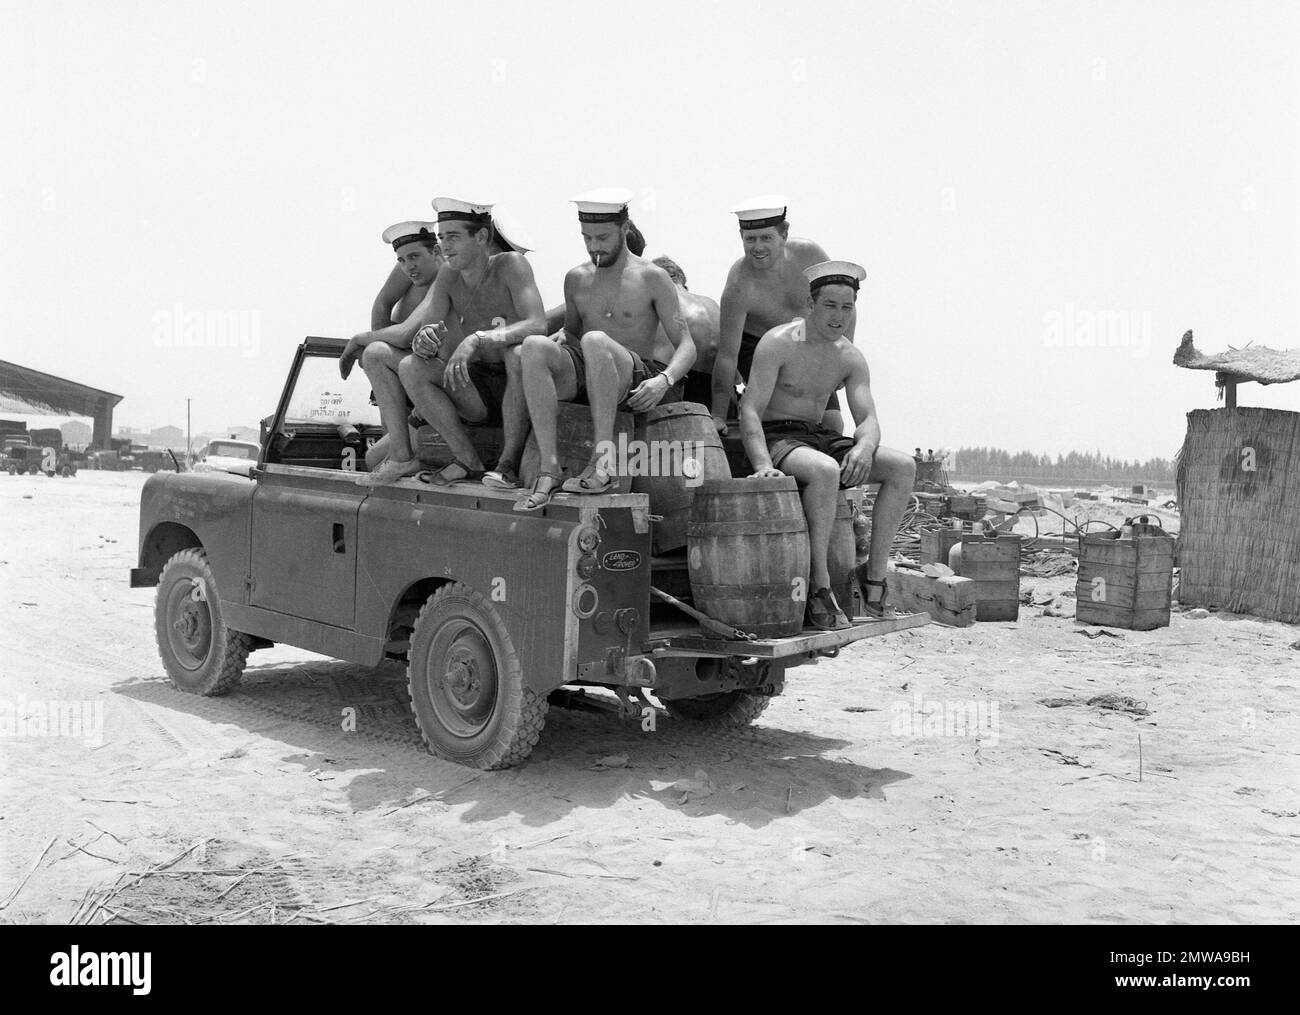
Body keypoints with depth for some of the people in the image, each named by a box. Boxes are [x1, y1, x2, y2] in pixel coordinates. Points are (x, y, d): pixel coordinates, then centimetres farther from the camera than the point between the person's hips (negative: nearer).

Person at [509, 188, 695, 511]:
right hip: (584, 377, 4)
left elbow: (686, 346, -1)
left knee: (595, 340, -37)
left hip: (636, 382, -4)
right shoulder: (577, 279, 16)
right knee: (534, 346, -27)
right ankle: (549, 469, -35)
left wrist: (664, 380, -22)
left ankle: (602, 464, -37)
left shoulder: (652, 278, 2)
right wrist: (560, 338, 3)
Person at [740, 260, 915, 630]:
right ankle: (819, 587, -30)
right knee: (825, 470, -39)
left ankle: (875, 581, -10)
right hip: (775, 438, -7)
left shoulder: (851, 358, 6)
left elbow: (868, 419, -1)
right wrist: (762, 464, -35)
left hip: (819, 437, 7)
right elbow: (749, 410, -18)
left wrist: (863, 447, -27)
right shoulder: (779, 343, -12)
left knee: (903, 466, -11)